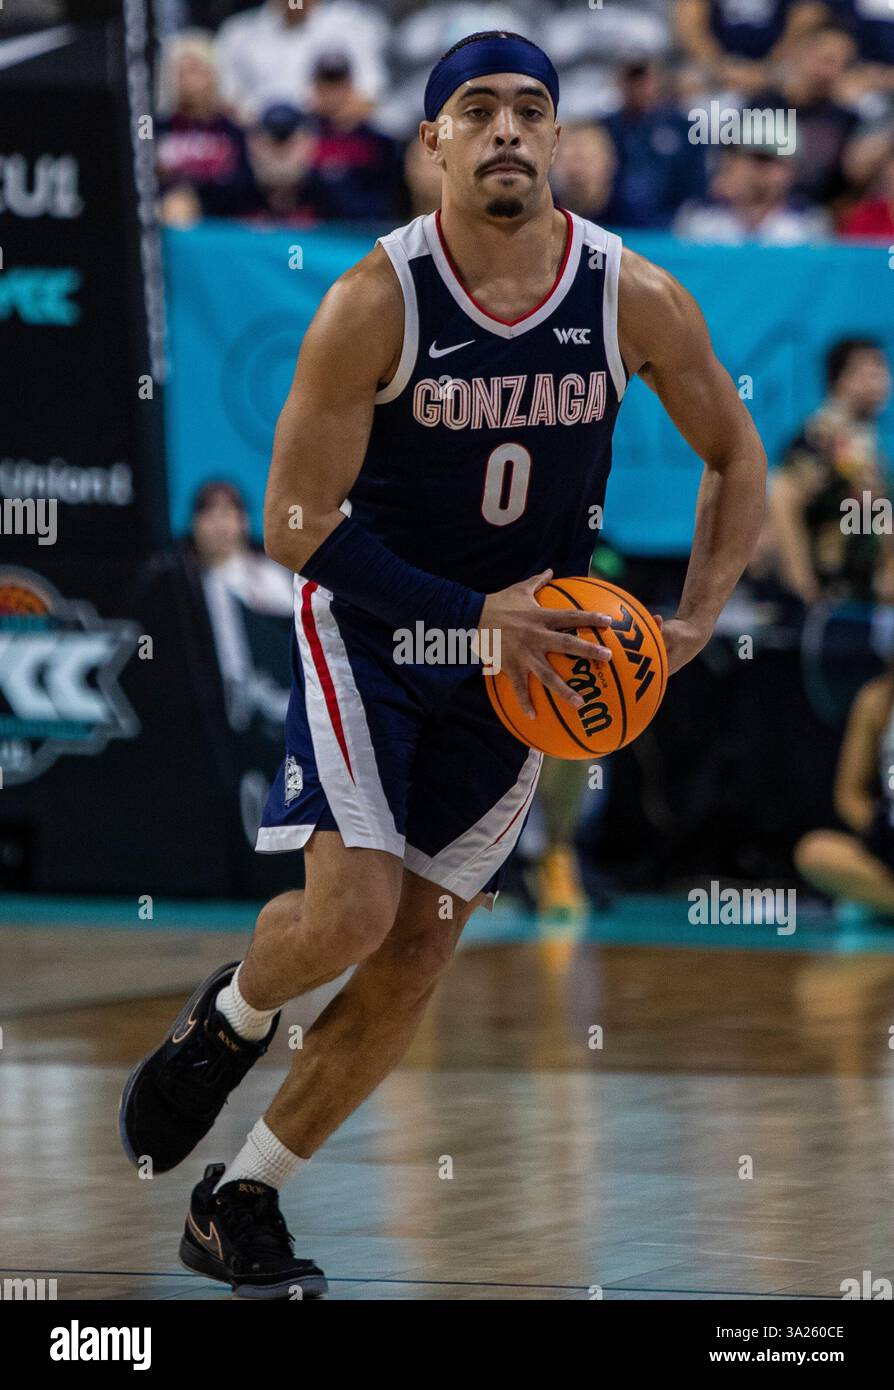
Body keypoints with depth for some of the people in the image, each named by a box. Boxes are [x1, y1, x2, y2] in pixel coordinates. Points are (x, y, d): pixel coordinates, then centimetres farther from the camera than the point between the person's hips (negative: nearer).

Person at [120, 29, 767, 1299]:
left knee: (418, 957, 3)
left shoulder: (638, 302, -11)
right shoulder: (376, 303, -20)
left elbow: (736, 458, 4)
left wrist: (693, 624, -10)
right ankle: (228, 1022, 15)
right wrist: (472, 616, -24)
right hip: (371, 624, -4)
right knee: (351, 911, -21)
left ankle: (239, 1206, 17)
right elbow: (297, 524, -17)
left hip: (521, 650, 4)